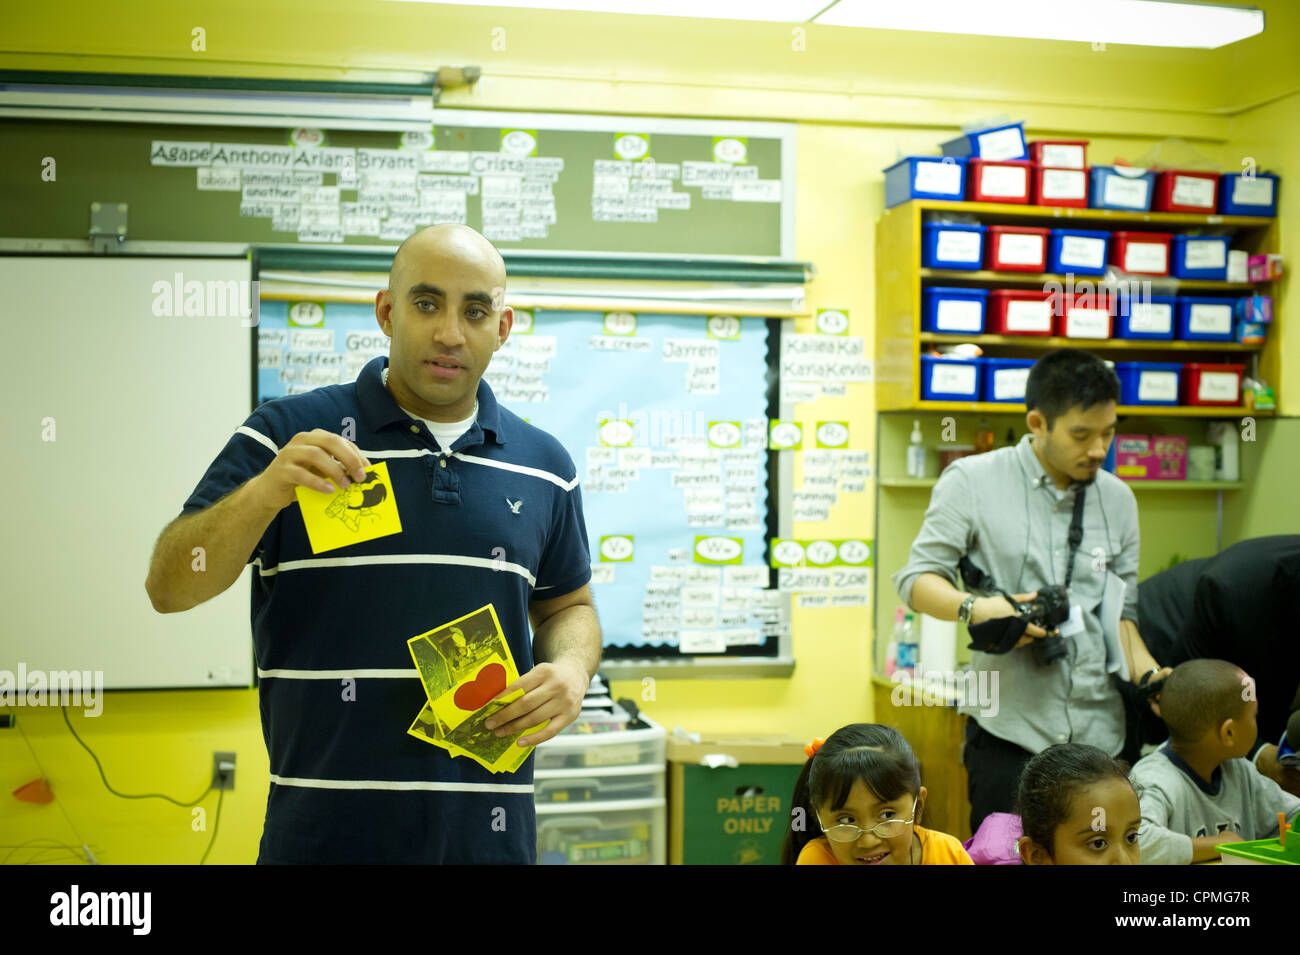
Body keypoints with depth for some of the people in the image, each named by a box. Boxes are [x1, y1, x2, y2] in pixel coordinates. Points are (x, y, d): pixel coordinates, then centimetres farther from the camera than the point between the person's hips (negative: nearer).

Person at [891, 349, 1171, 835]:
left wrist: (1149, 675, 1)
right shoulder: (972, 481, -1)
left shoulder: (1118, 498, 13)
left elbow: (1121, 608, 18)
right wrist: (975, 608, -20)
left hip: (1104, 731, 4)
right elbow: (917, 578, -1)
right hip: (1010, 731, -3)